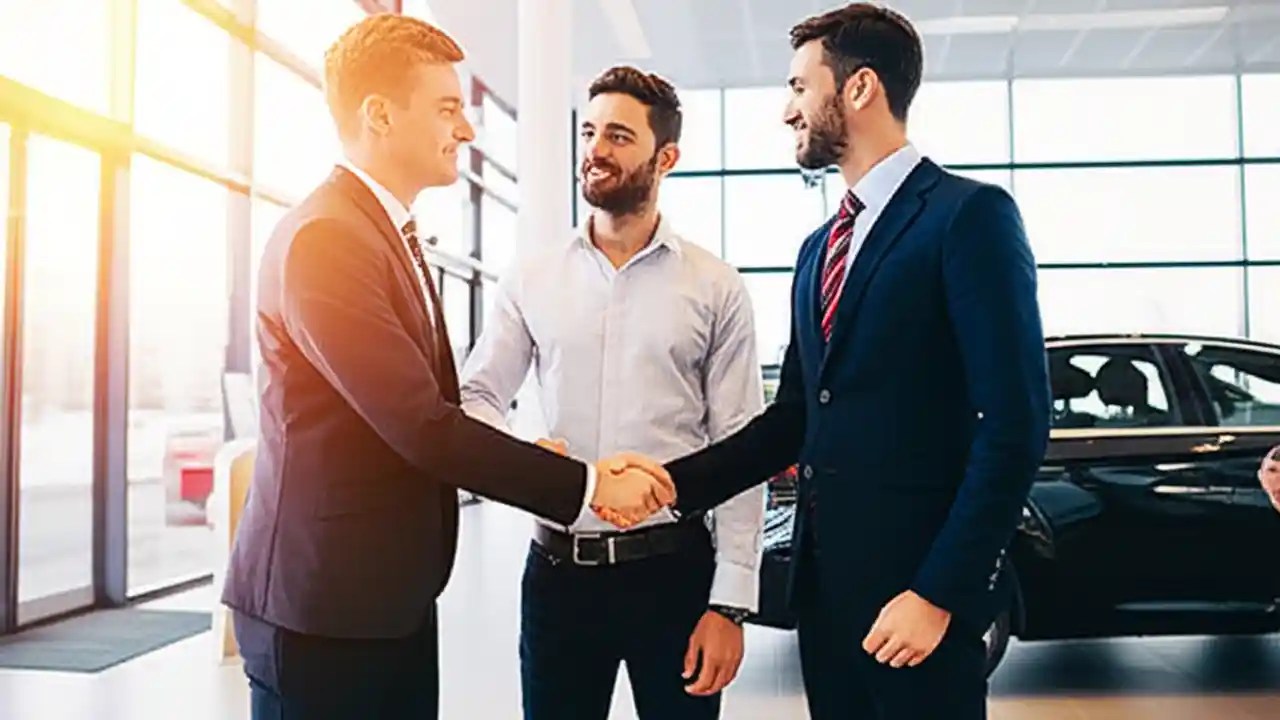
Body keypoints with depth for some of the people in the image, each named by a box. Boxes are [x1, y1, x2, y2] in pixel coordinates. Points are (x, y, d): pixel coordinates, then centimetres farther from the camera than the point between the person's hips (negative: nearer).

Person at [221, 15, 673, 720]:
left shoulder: (390, 233, 13)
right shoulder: (322, 237, -18)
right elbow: (423, 426, -24)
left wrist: (532, 459, -4)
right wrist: (586, 484, -16)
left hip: (393, 593, 9)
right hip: (321, 599, -9)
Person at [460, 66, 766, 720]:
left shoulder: (716, 289, -1)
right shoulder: (533, 274, 4)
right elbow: (476, 396, 6)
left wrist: (731, 603, -6)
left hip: (674, 567, -1)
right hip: (558, 566, 2)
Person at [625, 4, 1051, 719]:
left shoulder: (969, 214, -9)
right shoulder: (820, 248, 15)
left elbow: (1016, 420, -15)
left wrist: (940, 591, -18)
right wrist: (675, 482, 2)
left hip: (916, 582, -7)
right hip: (824, 576, 7)